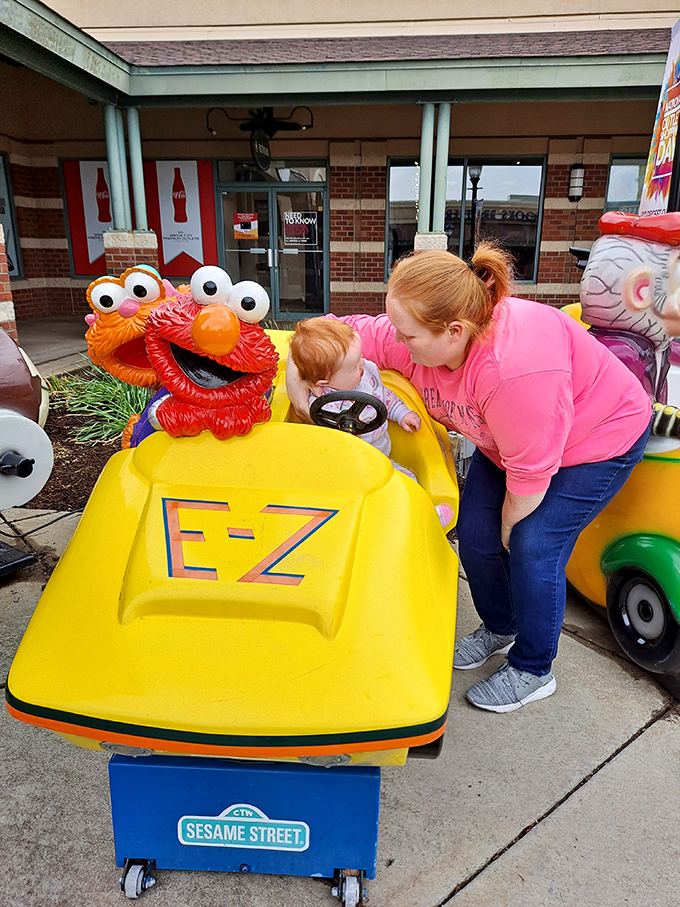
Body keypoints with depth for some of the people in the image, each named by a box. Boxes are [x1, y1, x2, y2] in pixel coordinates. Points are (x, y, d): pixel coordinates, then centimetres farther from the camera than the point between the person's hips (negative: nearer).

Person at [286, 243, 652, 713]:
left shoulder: (517, 369, -45)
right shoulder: (416, 340, -24)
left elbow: (530, 472, -33)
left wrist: (509, 526, -16)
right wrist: (296, 387, -23)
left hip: (600, 442, -6)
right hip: (505, 441, 7)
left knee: (532, 548, -12)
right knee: (475, 534, 1)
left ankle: (533, 671, 14)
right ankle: (500, 628, 31)